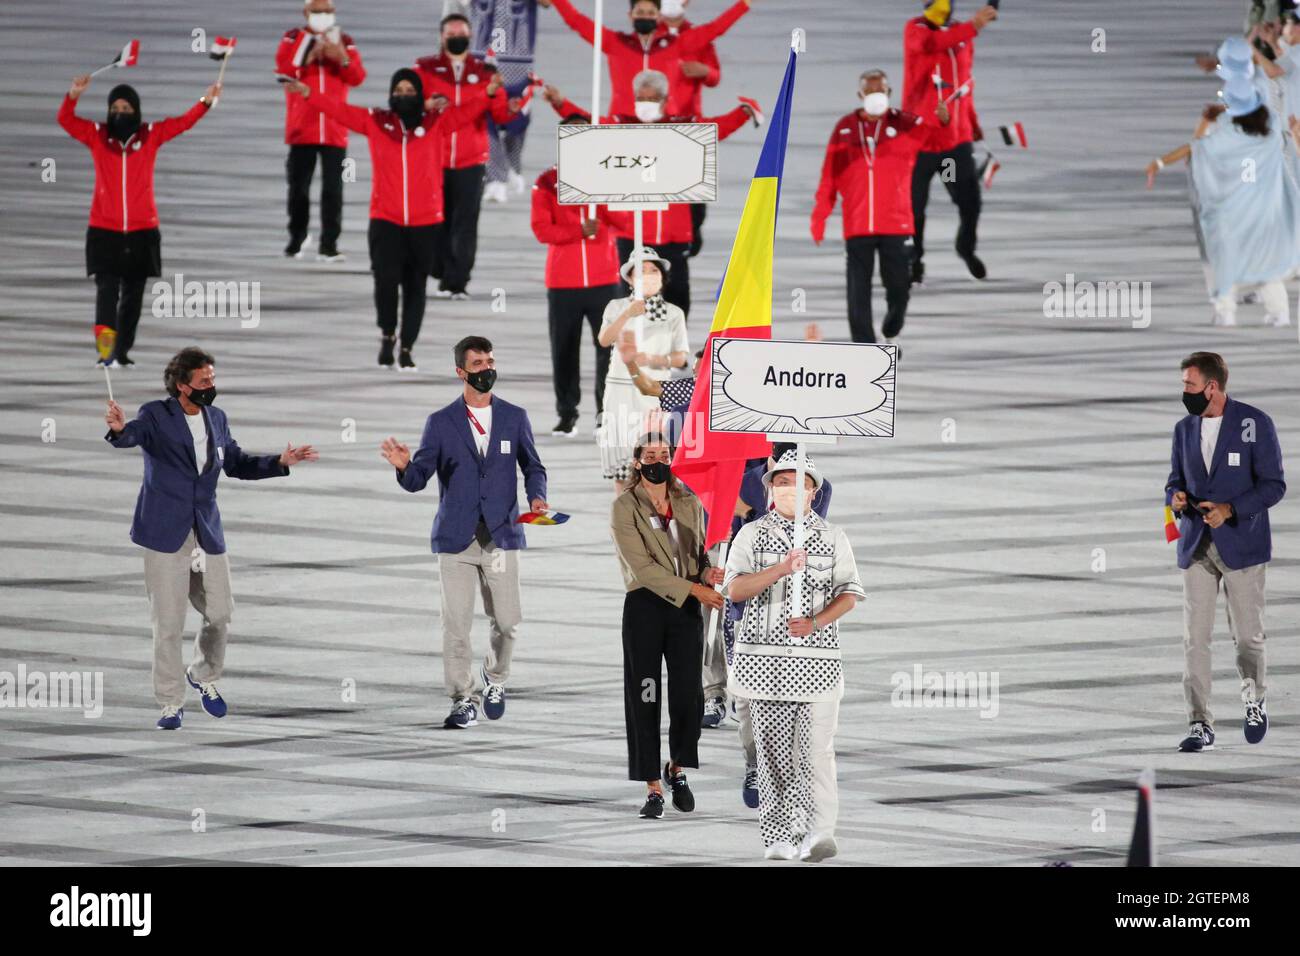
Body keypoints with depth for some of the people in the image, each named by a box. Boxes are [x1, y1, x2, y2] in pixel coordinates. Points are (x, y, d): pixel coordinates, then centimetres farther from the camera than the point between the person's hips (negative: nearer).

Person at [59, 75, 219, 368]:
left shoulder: (151, 135, 4)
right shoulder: (97, 135, 1)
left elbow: (183, 122, -2)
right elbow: (66, 120, -9)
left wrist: (206, 102, -17)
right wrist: (74, 96, -28)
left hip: (142, 231, 2)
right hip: (104, 230, -2)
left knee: (133, 295, 8)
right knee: (106, 287, -17)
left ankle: (121, 352, 17)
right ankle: (104, 344, -34)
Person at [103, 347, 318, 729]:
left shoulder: (216, 418, 8)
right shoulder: (156, 415, -8)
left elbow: (236, 463, 19)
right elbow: (133, 434, -28)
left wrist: (280, 462, 7)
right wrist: (120, 428, -52)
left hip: (207, 532, 5)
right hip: (166, 533, -5)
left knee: (220, 614, 6)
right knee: (168, 623, -1)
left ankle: (204, 675, 33)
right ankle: (170, 704, 8)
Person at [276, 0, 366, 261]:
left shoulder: (344, 42, 9)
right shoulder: (293, 39, 5)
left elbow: (358, 78, -1)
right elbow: (284, 69, -9)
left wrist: (343, 60, -19)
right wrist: (310, 57, -20)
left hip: (335, 129, 1)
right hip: (302, 129, -1)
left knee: (333, 189, -5)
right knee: (299, 187, 4)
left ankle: (328, 246, -3)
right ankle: (297, 239, 21)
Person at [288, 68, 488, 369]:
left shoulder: (435, 123, 3)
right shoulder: (375, 122, 4)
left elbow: (469, 111, -2)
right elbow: (339, 111, 1)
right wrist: (308, 94, -8)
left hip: (424, 223, 1)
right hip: (385, 221, -1)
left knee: (415, 287, 6)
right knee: (386, 279, -15)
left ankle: (406, 349, 19)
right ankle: (387, 334, 11)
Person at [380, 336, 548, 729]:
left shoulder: (514, 417, 8)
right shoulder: (441, 423, 4)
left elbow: (533, 467, 15)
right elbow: (418, 479, 0)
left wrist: (537, 497, -6)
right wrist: (404, 466, -23)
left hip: (501, 535, 1)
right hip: (456, 538, -1)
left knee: (507, 622, 0)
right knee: (456, 624, -3)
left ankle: (494, 678, 28)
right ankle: (464, 700, 7)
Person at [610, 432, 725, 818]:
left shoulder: (690, 504, 10)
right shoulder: (624, 507, -4)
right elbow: (641, 566, -12)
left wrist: (709, 573, -7)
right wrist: (694, 589, -16)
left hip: (686, 610, 3)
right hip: (644, 608, -3)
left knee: (688, 696, -4)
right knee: (645, 699, -1)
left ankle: (677, 770, 21)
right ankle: (653, 788, 6)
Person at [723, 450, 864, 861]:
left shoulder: (832, 537, 10)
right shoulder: (752, 534, 7)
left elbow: (849, 593, 5)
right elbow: (735, 588, -6)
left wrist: (815, 622, -14)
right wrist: (781, 570, -22)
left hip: (817, 656, 0)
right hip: (764, 655, 0)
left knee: (816, 747, -10)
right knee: (773, 749, 1)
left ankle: (818, 833, -12)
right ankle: (779, 838, 5)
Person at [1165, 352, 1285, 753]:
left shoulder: (1255, 423, -6)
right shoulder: (1185, 429, 9)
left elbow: (1273, 484, -7)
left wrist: (1230, 509, -19)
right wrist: (1176, 497, -8)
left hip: (1241, 544, -4)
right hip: (1196, 548, 4)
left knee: (1247, 636, 3)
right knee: (1194, 638, -4)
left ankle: (1254, 701, 29)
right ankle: (1200, 724, -3)